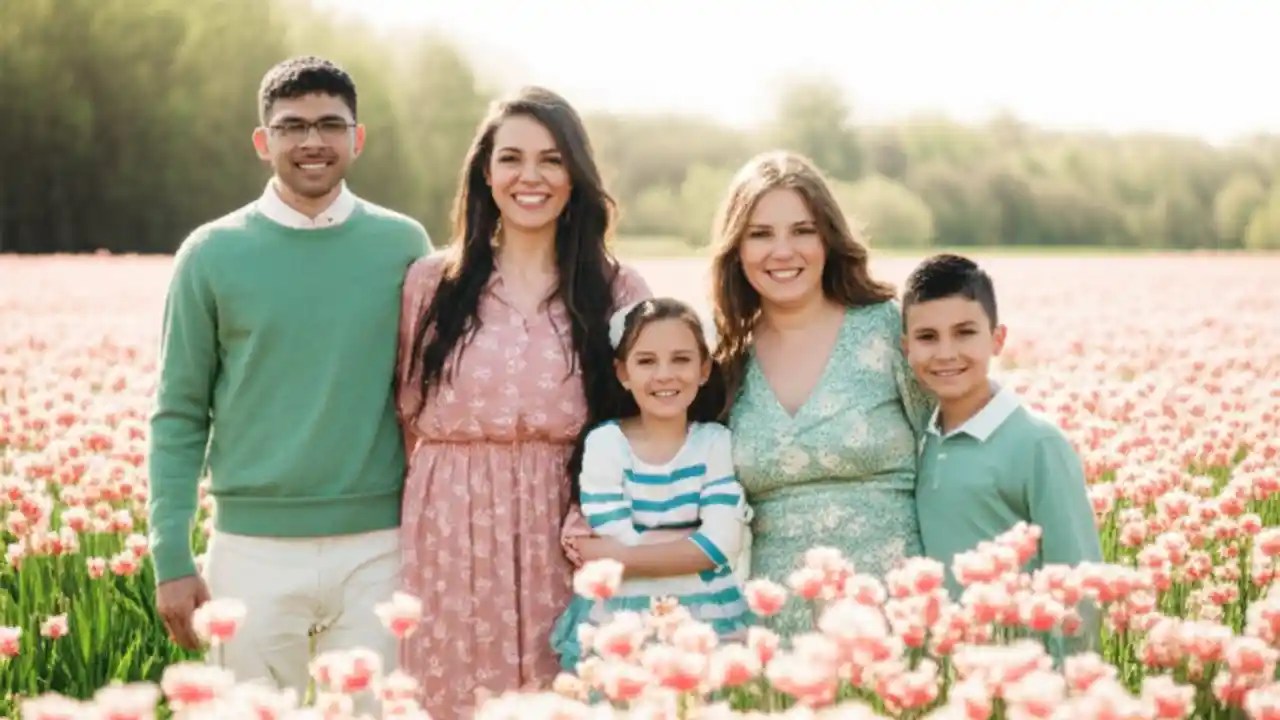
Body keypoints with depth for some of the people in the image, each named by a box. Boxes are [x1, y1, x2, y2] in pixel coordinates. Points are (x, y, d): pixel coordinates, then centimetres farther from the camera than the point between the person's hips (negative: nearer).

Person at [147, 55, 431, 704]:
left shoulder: (403, 246, 4)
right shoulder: (212, 255, 1)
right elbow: (179, 416, 4)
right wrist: (171, 561, 0)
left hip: (378, 548, 1)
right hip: (255, 549, 0)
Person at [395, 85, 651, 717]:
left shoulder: (618, 291, 4)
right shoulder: (431, 282, 5)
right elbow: (407, 417, 11)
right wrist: (451, 486, 4)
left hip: (562, 541, 0)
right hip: (452, 543, 0)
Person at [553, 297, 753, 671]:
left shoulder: (717, 442, -1)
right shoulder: (604, 443, -5)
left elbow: (722, 543, -13)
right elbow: (619, 542, -13)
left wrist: (623, 557, -16)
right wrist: (699, 538, -11)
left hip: (709, 624, 1)